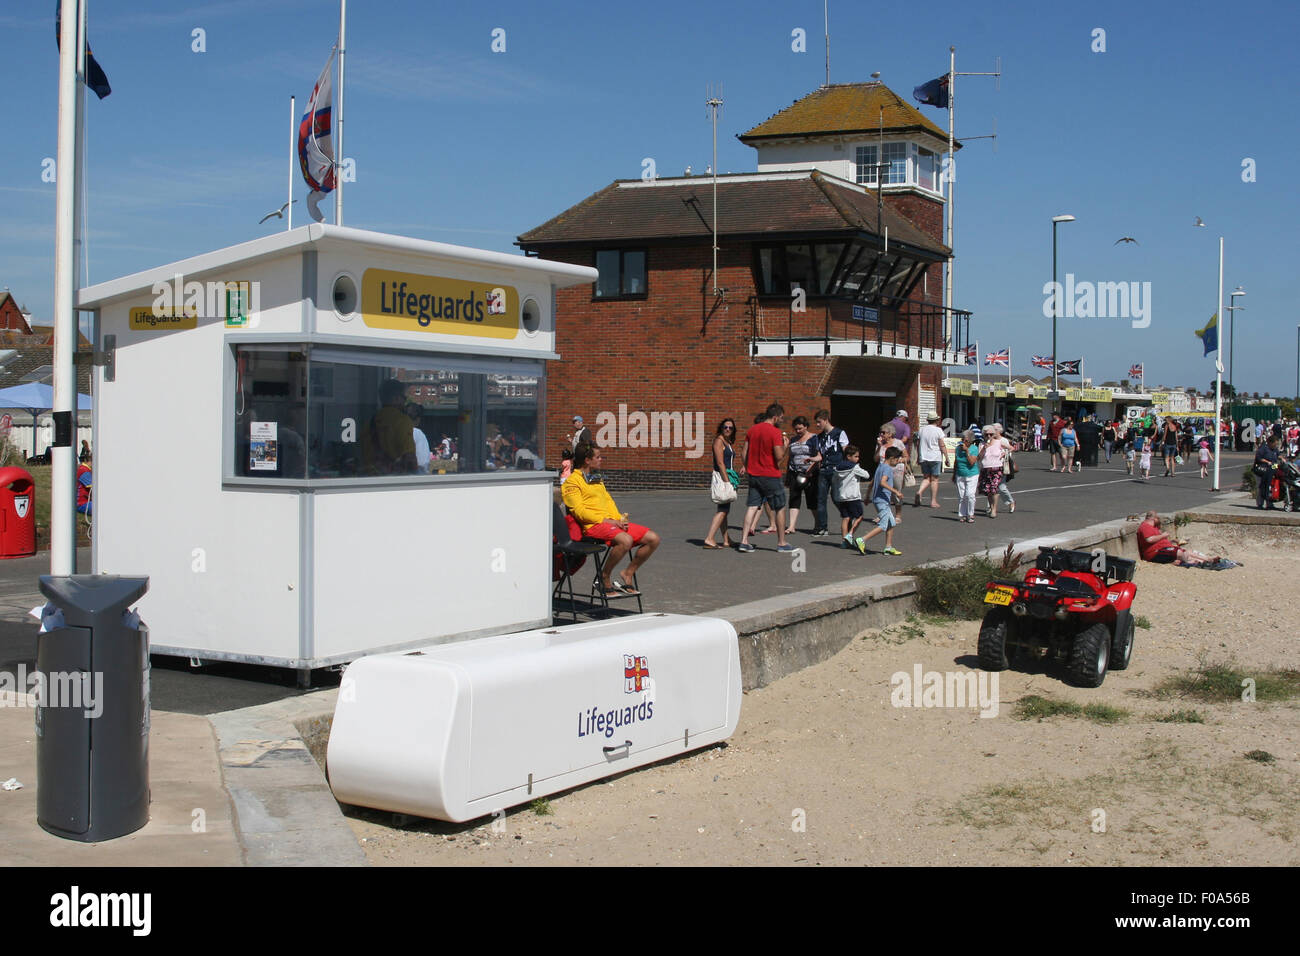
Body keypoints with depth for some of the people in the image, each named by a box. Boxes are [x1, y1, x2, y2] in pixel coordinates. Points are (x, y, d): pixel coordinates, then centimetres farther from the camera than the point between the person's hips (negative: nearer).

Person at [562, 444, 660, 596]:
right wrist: (606, 520, -18)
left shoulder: (597, 479, 26)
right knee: (625, 540, -37)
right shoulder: (572, 482, -2)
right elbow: (579, 511, -11)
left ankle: (628, 572, 8)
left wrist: (619, 519, 4)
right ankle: (605, 576, -16)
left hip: (611, 522, 8)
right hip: (593, 525, -8)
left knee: (653, 539, -5)